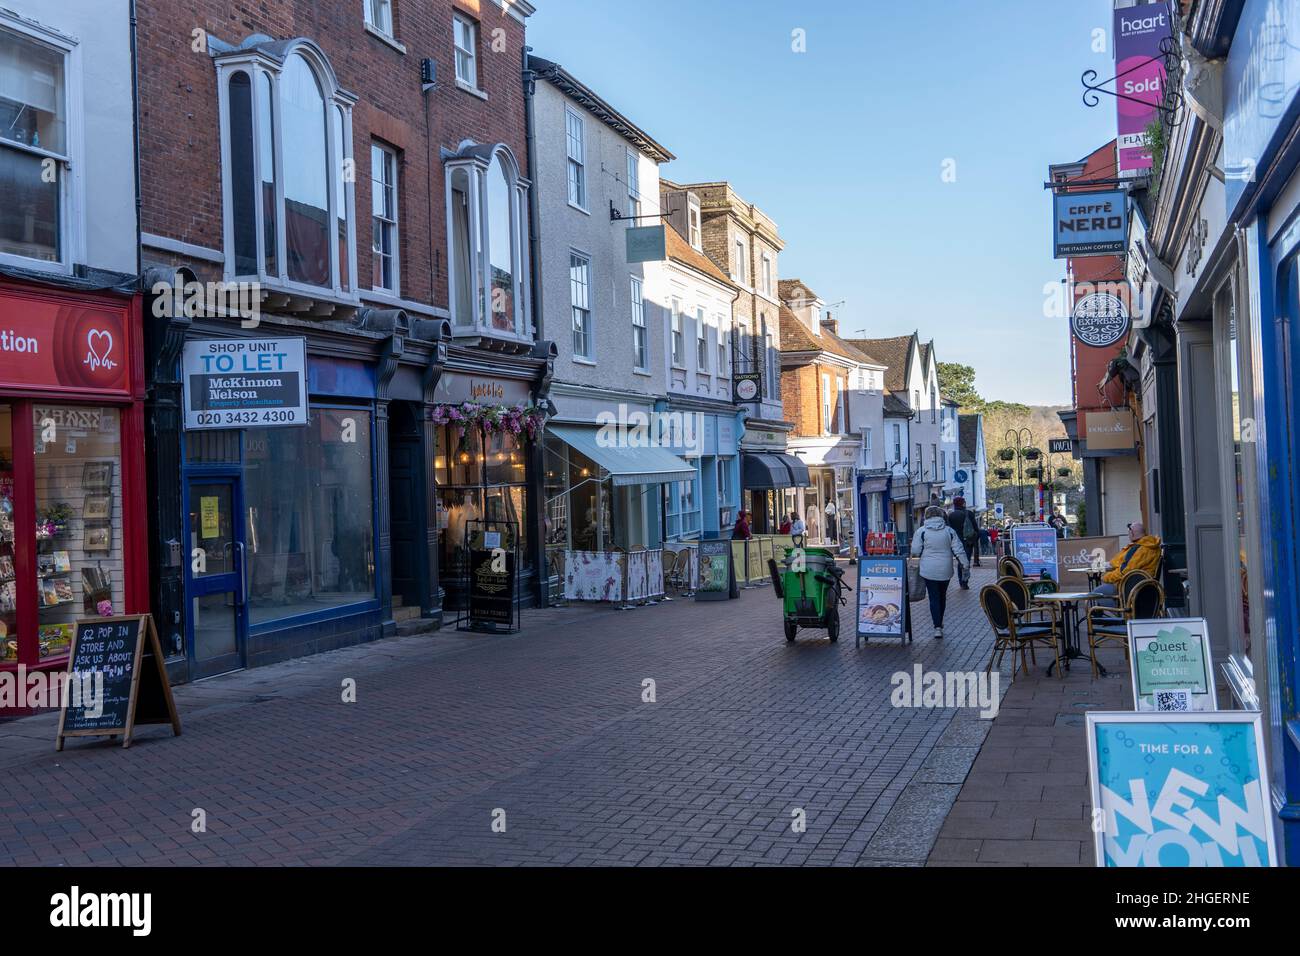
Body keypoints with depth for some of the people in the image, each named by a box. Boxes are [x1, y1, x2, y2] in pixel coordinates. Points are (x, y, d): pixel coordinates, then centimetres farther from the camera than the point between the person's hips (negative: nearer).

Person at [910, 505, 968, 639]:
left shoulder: (921, 531, -6)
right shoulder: (949, 531, 1)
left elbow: (915, 551, -5)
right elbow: (958, 550, -1)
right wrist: (963, 563, 6)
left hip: (929, 571, -2)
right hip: (945, 570, 2)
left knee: (934, 597, 1)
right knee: (942, 596, 19)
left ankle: (937, 627, -9)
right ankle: (940, 622, 33)